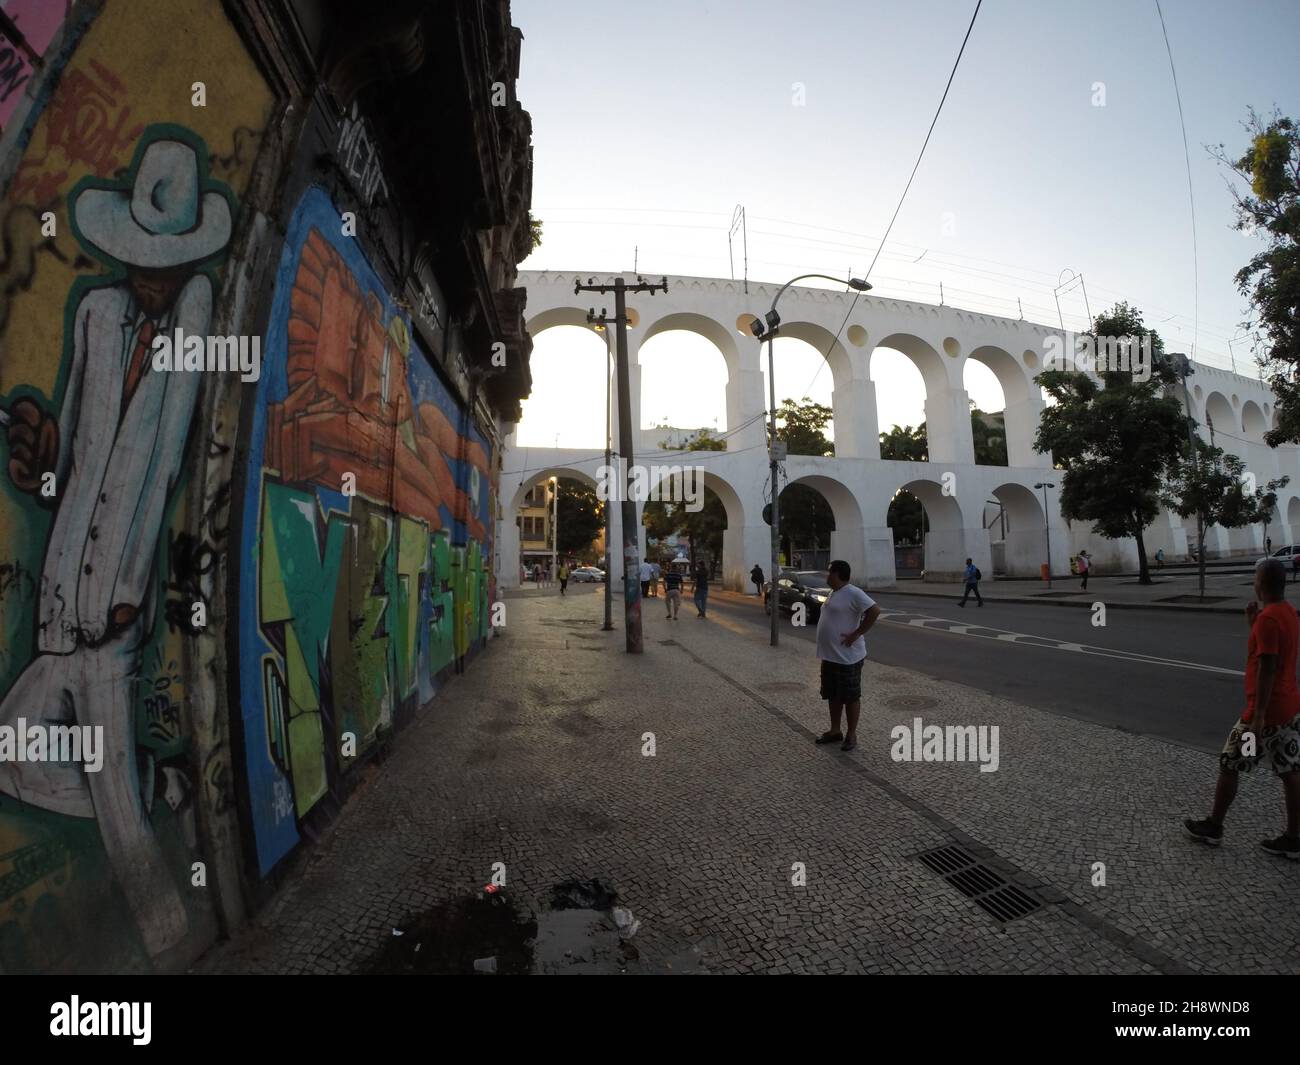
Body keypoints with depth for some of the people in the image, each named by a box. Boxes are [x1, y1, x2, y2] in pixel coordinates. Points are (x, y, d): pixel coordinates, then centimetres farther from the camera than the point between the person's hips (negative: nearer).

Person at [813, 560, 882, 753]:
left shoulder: (853, 593, -17)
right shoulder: (834, 593, 12)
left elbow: (875, 611, -24)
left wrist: (857, 634, -23)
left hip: (847, 657, -10)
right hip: (829, 656, 10)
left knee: (850, 697, 5)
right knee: (833, 695, 17)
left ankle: (851, 735, 17)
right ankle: (835, 731, 29)